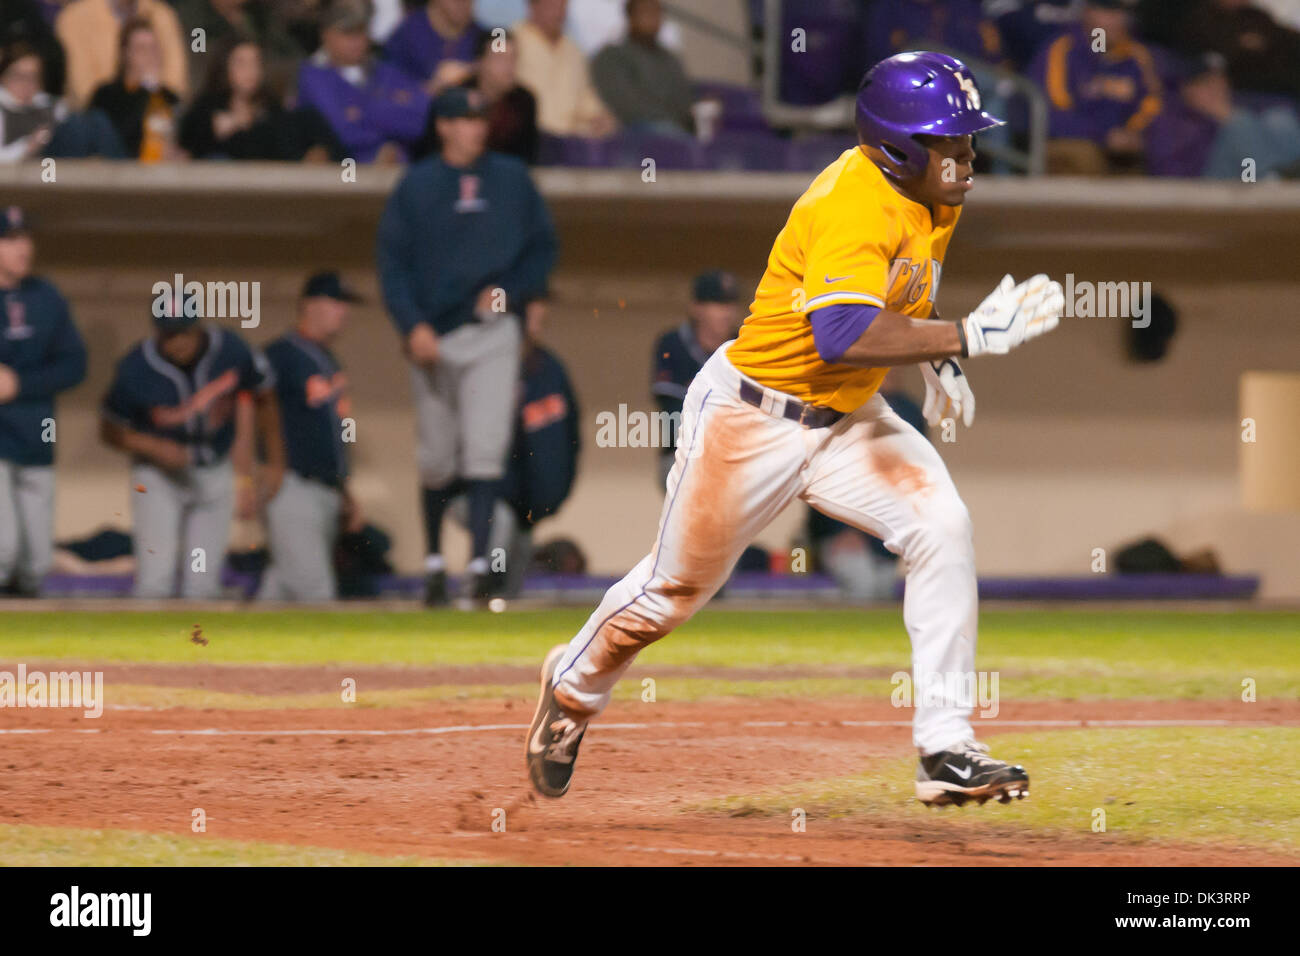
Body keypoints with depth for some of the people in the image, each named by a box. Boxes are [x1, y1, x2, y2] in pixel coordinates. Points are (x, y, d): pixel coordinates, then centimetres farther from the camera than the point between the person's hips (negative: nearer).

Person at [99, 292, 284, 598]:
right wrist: (153, 447, -24)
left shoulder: (231, 352, -17)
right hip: (158, 475, -2)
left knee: (203, 583, 4)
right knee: (156, 578, -12)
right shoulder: (136, 370, -21)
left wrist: (275, 464, 2)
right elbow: (109, 430, -7)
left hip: (215, 475, 2)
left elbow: (263, 399, 2)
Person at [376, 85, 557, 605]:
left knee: (484, 447, -13)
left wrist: (511, 292, -5)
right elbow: (392, 260, 1)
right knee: (437, 458, 7)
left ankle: (480, 563, -17)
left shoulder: (511, 178, 8)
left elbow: (542, 246, 12)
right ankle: (434, 560, 23)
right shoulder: (415, 186, 4)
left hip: (492, 332, 0)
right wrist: (412, 325, -12)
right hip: (433, 336, 0)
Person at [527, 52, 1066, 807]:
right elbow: (844, 336, -44)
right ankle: (575, 684, 43)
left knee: (941, 525, -18)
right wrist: (969, 337, -47)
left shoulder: (933, 194, -2)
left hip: (847, 421, 7)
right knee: (678, 586, 10)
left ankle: (947, 749, -17)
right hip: (750, 420, -7)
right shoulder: (853, 206, -30)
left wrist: (934, 357, 12)